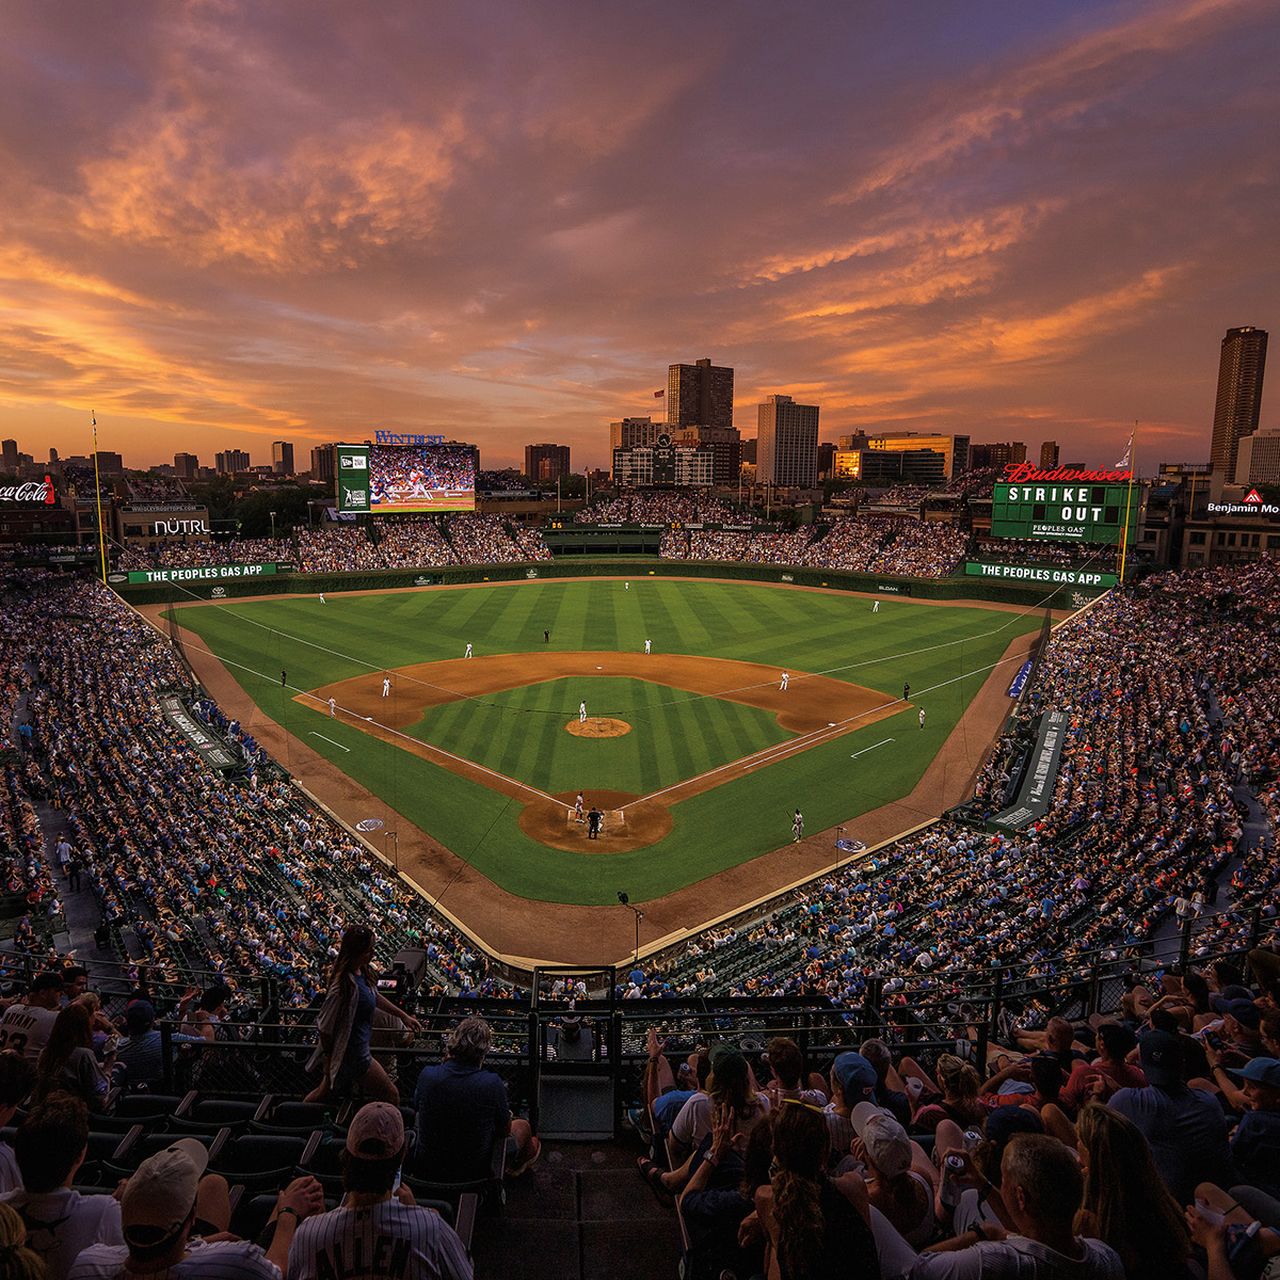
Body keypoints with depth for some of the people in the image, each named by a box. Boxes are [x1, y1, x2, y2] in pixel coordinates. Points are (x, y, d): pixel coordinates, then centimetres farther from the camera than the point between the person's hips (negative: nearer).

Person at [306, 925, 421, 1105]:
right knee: (391, 1096, 2)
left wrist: (403, 1015, 18)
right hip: (354, 1054, -9)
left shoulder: (363, 970, -5)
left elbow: (374, 996, 14)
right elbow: (324, 1027, -23)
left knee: (325, 1090, 26)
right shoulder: (346, 985, -32)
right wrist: (330, 1061, -10)